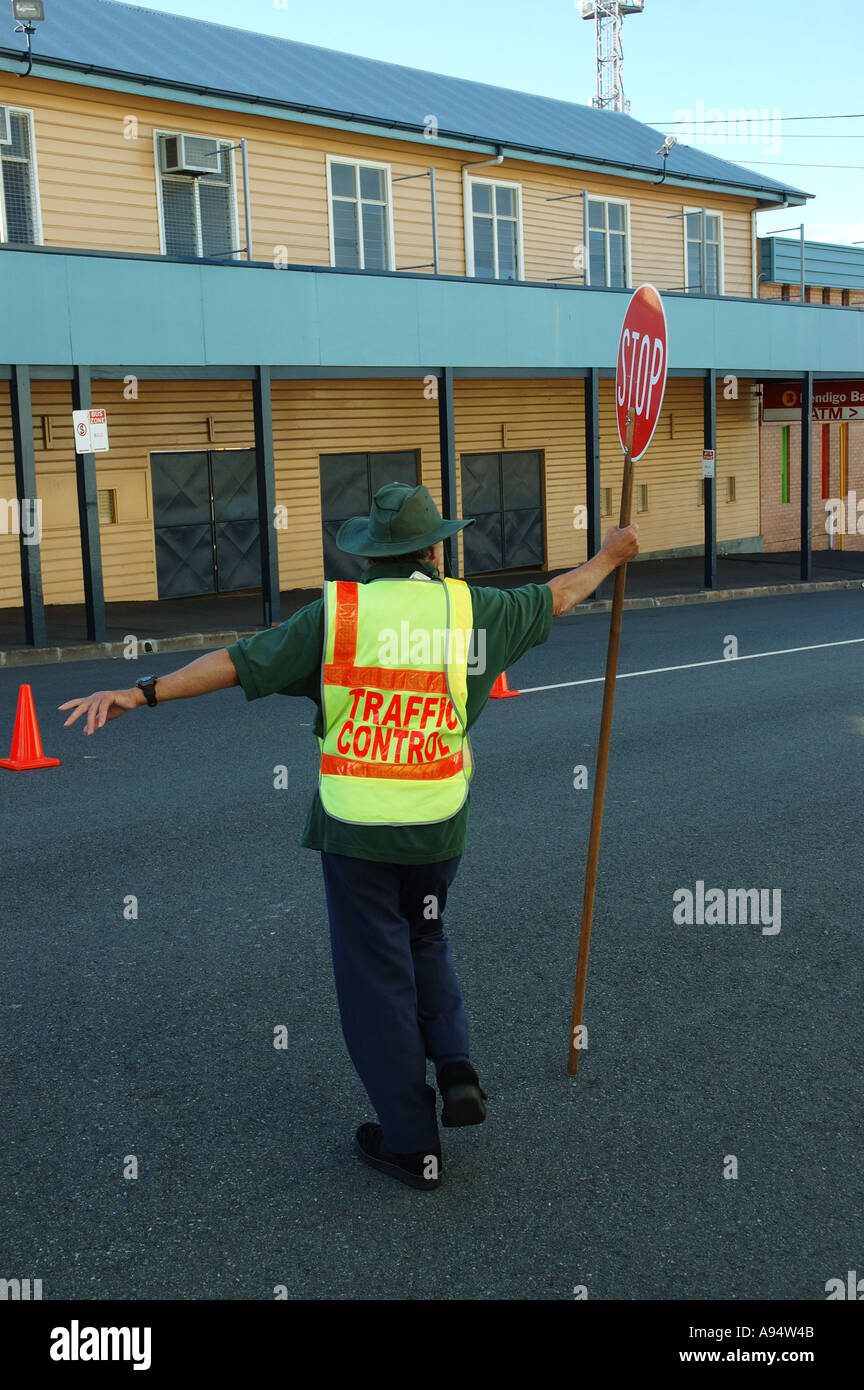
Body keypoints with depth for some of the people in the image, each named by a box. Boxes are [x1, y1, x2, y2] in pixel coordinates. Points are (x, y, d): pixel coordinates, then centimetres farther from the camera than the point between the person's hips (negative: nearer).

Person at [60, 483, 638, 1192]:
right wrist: (609, 556, 34)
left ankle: (412, 1144, 15)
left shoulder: (338, 611, -8)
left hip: (355, 829, -2)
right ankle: (456, 1067, 11)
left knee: (376, 976, 7)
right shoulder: (471, 608, -1)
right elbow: (556, 595, 16)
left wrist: (144, 692, -6)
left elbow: (240, 661, -11)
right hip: (438, 824, 3)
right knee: (426, 941, 28)